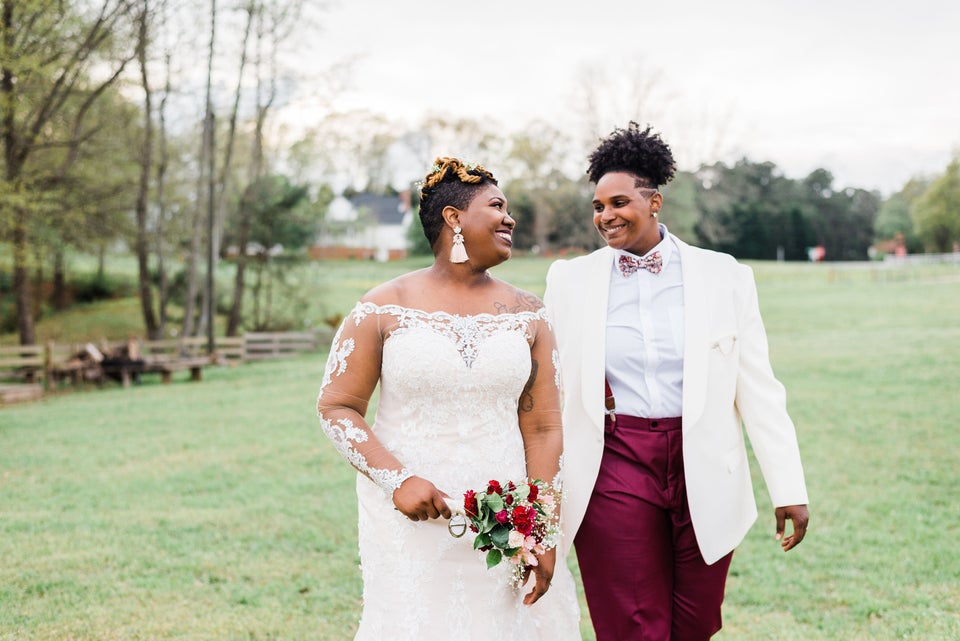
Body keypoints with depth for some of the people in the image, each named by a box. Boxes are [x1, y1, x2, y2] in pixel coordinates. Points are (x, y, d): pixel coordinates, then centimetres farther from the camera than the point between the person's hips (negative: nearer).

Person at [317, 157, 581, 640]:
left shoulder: (527, 316, 5)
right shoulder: (385, 308, -2)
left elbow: (542, 428, 4)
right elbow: (336, 406, -2)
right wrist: (398, 480, -14)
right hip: (409, 520, -2)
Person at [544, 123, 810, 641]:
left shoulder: (723, 277, 1)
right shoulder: (569, 280, 3)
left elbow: (758, 389, -1)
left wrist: (789, 489, -5)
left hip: (703, 474, 1)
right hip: (614, 469, 0)